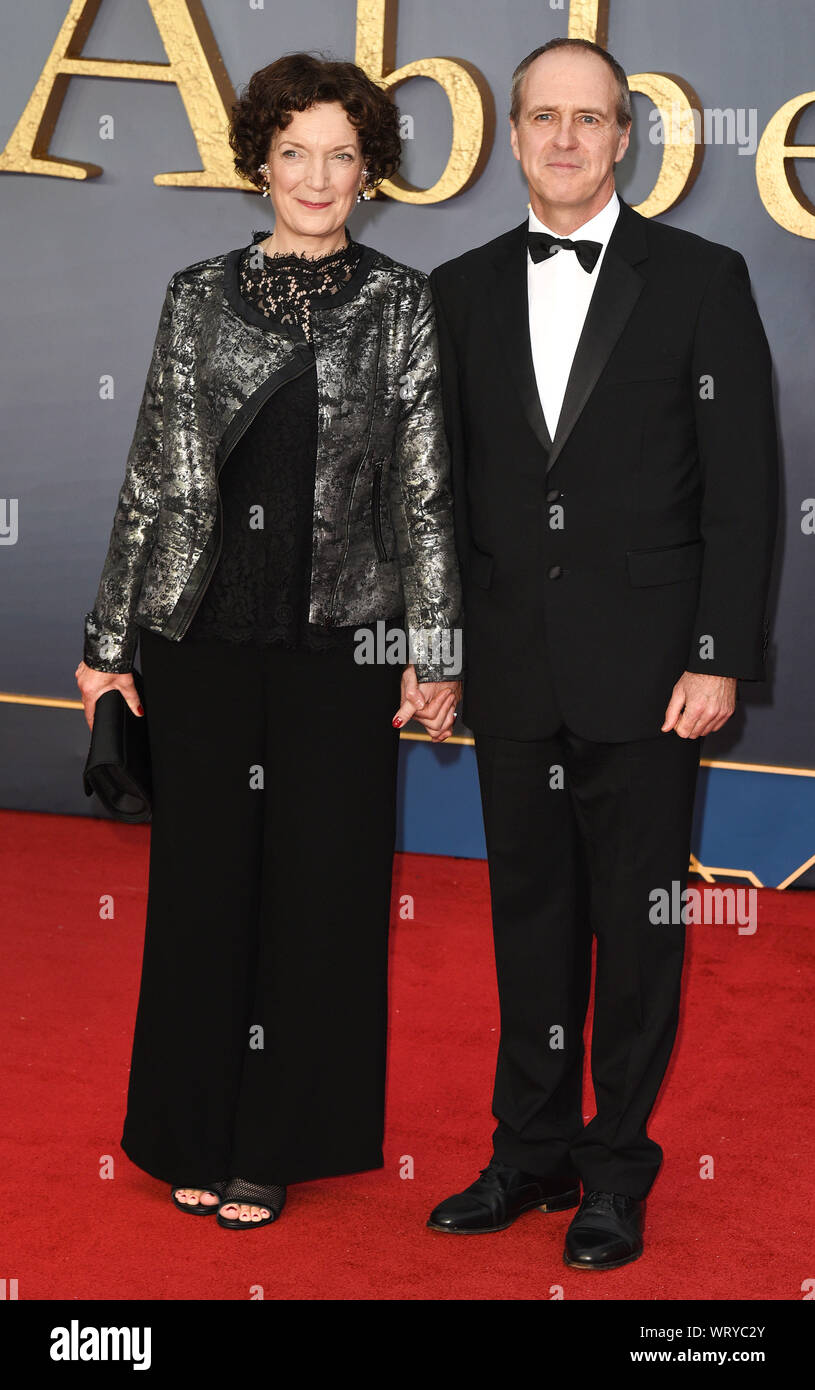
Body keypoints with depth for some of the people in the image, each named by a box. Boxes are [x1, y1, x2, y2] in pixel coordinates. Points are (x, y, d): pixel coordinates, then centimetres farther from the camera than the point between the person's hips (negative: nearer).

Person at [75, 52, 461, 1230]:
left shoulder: (401, 305, 3)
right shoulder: (199, 296, 6)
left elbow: (426, 487, 1)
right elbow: (152, 473, 6)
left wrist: (437, 650, -3)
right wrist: (109, 640, 5)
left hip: (339, 636, -1)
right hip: (202, 634, 1)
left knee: (320, 884, 5)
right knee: (203, 878, 8)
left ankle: (277, 1145, 19)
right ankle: (197, 1133, 23)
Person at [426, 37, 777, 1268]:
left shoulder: (701, 280, 0)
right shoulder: (463, 289, 9)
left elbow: (743, 484, -4)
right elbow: (445, 485, 11)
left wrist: (720, 657, -10)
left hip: (647, 670, -3)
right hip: (514, 671, 3)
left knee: (638, 926, 5)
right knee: (530, 915, 12)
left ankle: (619, 1169, 18)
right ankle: (533, 1152, 26)